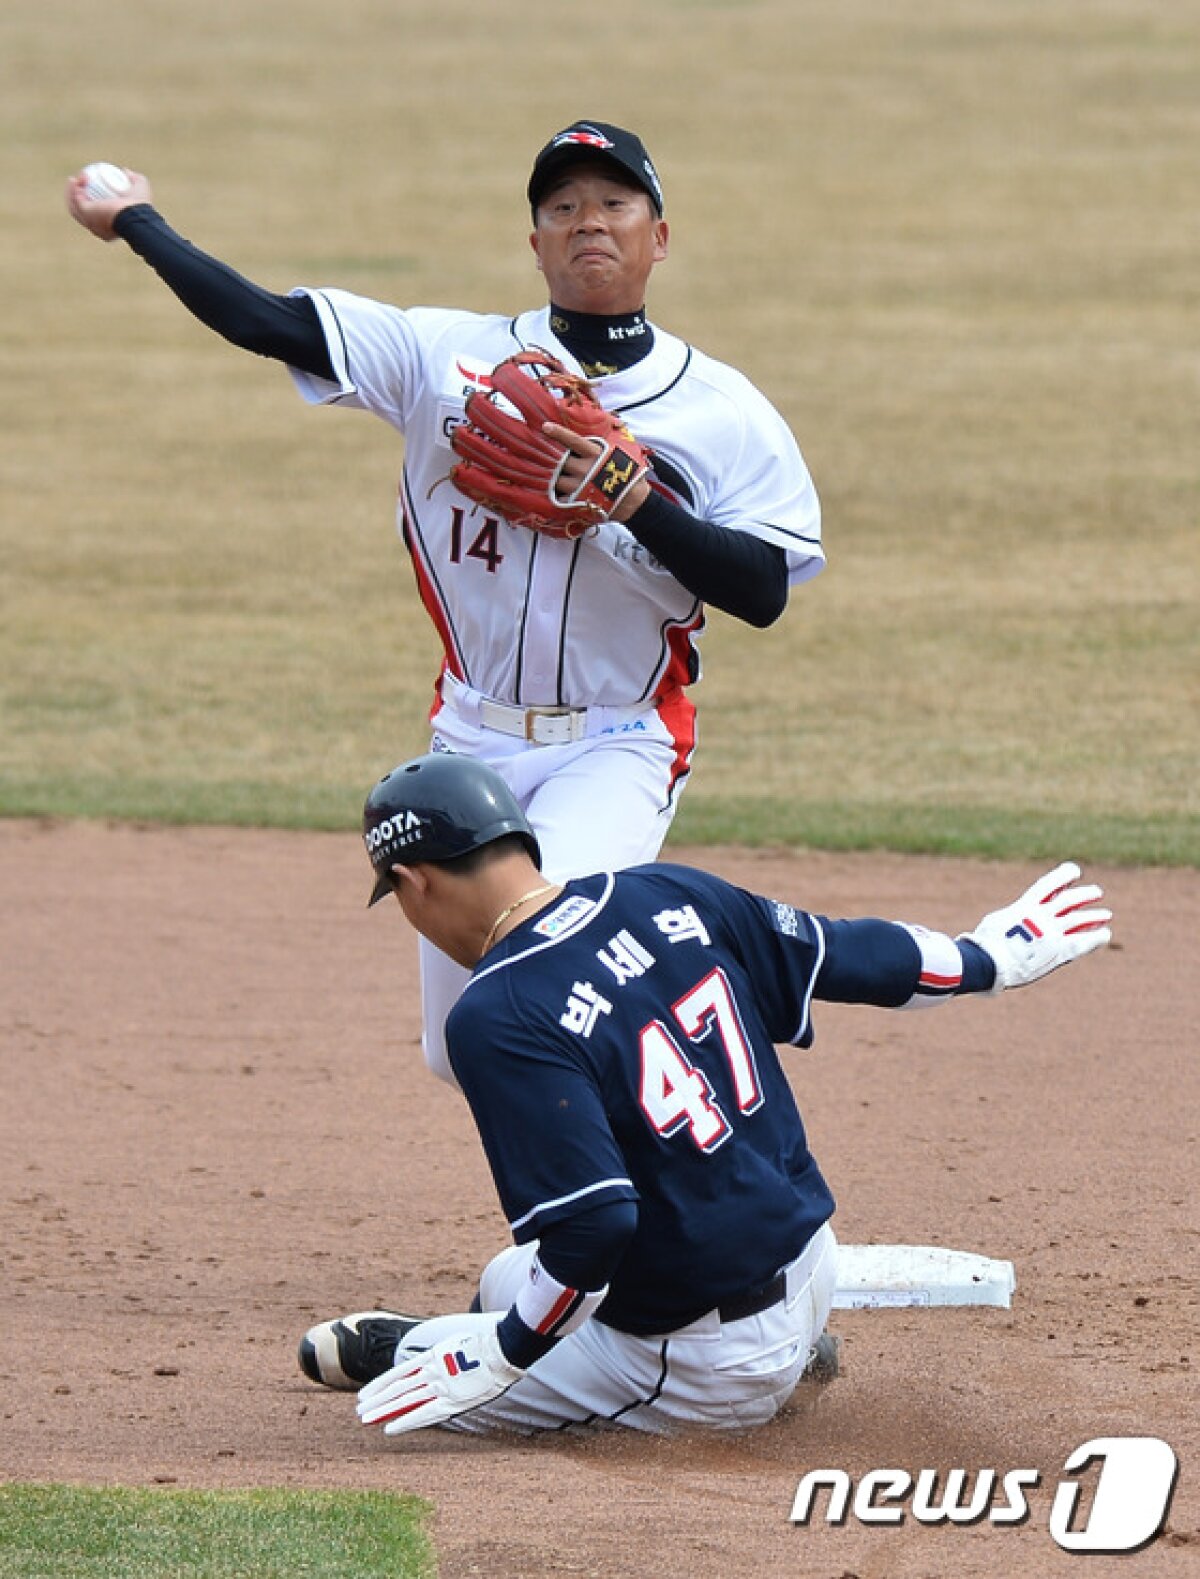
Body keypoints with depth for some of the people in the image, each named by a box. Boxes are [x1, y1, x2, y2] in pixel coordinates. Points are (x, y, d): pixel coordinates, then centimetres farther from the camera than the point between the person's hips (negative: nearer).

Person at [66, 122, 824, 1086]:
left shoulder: (727, 411, -2)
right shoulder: (448, 356, 1)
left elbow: (764, 592, -10)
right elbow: (268, 323, -2)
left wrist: (638, 501, -21)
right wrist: (136, 223, -1)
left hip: (617, 749, -3)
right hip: (472, 743, 3)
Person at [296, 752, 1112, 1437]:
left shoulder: (496, 1016, -22)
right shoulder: (669, 896, -3)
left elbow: (591, 1225, -27)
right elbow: (846, 958, 9)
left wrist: (494, 1358, -14)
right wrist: (997, 952, 26)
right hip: (813, 1269, 7)